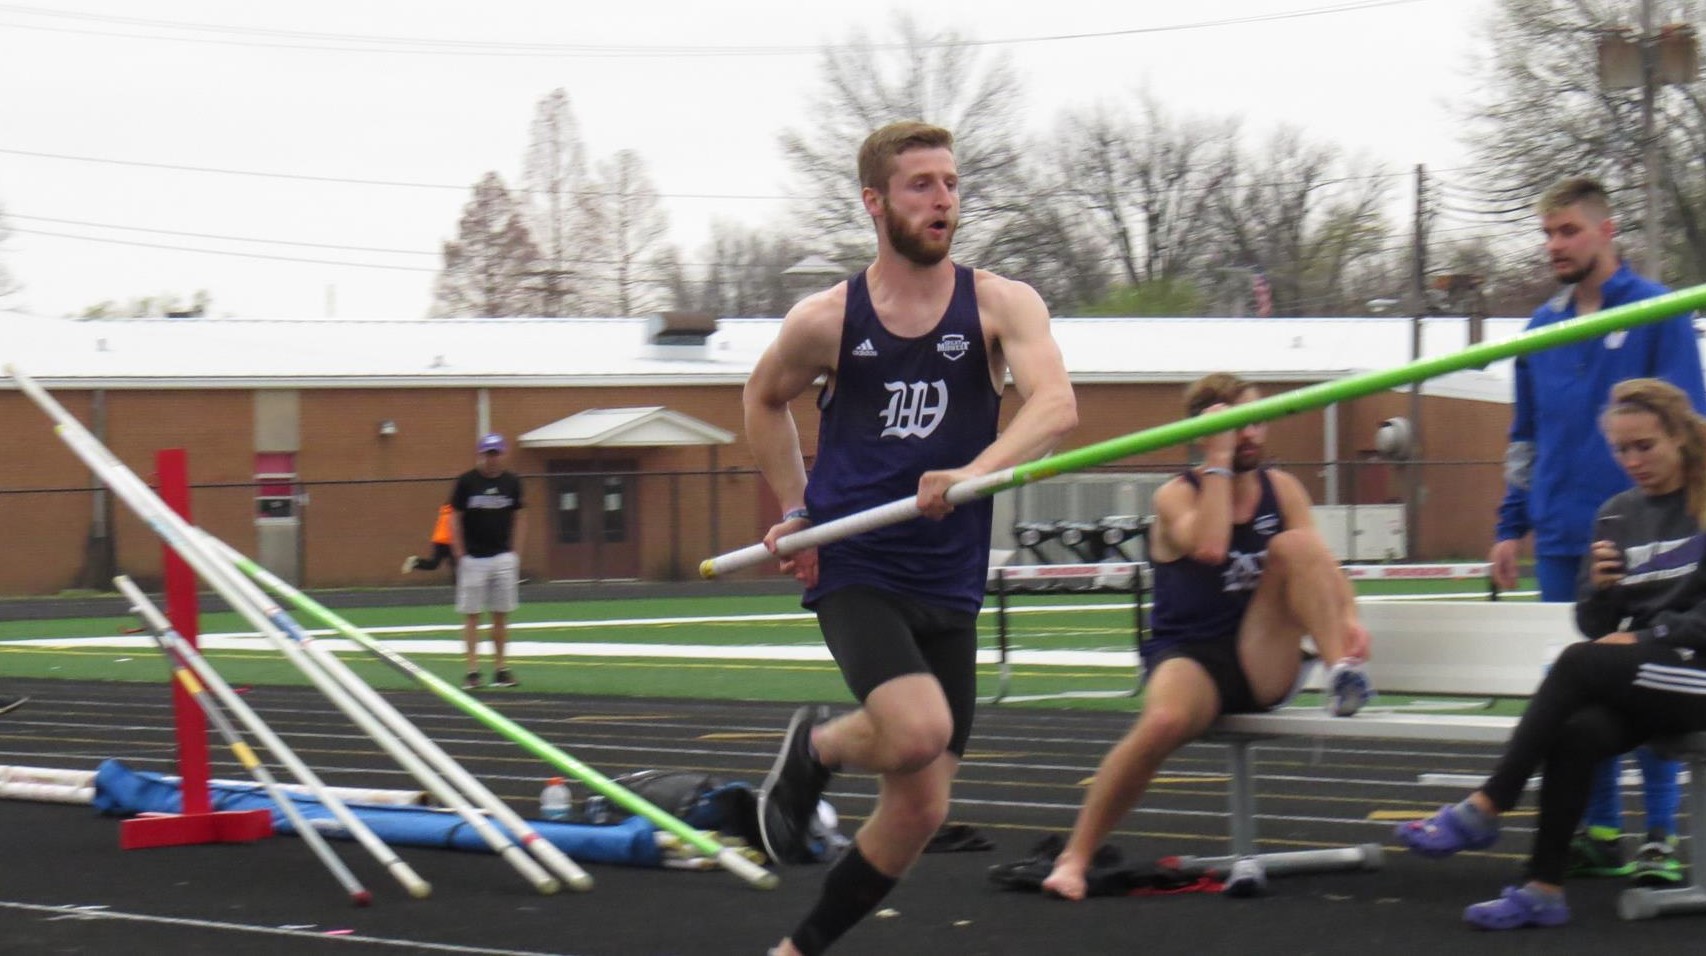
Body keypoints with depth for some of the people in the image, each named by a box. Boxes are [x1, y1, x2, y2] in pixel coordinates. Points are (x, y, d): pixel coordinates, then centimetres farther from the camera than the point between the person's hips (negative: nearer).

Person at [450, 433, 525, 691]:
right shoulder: (466, 481, -4)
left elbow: (518, 520, 11)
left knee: (501, 615, 5)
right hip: (473, 558, -2)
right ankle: (472, 670, -1)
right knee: (471, 615, -2)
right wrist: (459, 555, -6)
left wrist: (516, 553, 4)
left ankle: (500, 668, 12)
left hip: (503, 557, 2)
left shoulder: (511, 482, 4)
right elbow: (455, 519, 0)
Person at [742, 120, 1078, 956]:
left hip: (948, 585, 3)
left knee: (919, 811, 6)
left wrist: (974, 471, -38)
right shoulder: (825, 320, -2)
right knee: (918, 733, -28)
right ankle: (814, 748, 6)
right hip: (854, 571, -2)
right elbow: (764, 399, 19)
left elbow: (1056, 405, -20)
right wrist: (796, 511, 10)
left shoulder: (1000, 306, -3)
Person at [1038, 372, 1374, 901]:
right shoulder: (1176, 496, -4)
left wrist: (1347, 616, -20)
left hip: (1263, 660, 3)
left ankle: (1341, 674, -26)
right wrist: (1218, 459, -18)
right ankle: (1074, 858, -28)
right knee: (1164, 720, -38)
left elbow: (1322, 564, 1)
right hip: (1189, 656, -3)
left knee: (1294, 544, -18)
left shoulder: (1282, 489, 9)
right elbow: (1209, 546, -25)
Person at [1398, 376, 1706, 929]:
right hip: (1628, 679, 5)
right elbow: (1594, 626, 14)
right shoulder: (1617, 515, 15)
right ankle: (1544, 890, -29)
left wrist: (1648, 636, -12)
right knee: (1579, 731, -30)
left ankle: (1482, 811, -27)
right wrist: (1601, 589, -7)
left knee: (1579, 662, -30)